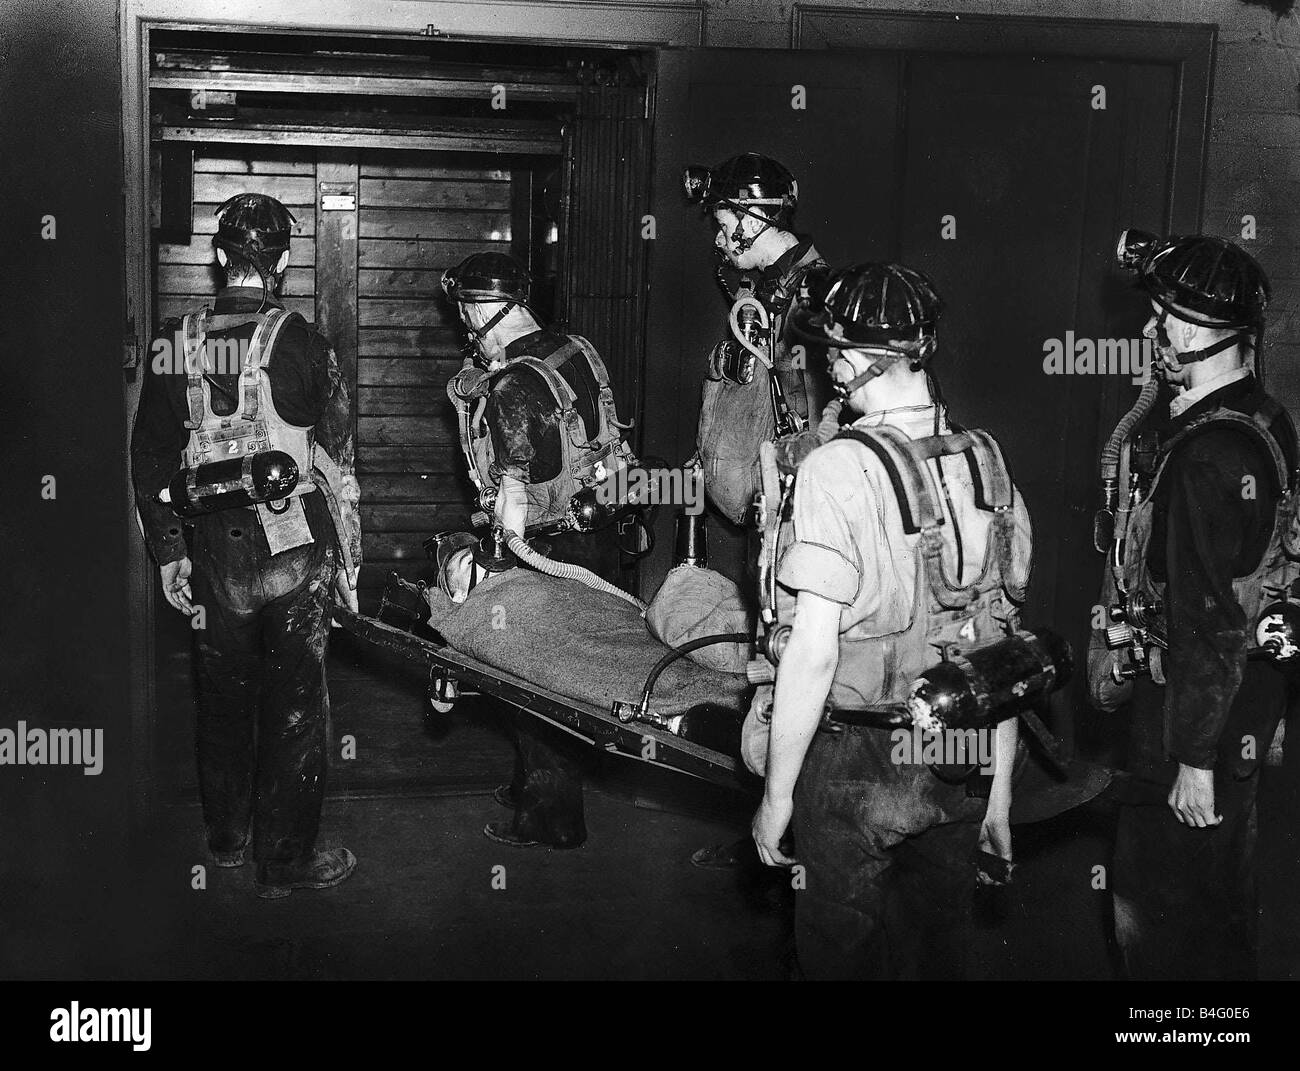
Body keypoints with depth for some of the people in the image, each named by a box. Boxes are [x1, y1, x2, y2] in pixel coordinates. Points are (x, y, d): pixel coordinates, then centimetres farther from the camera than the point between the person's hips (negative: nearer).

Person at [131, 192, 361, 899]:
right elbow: (337, 463, -7)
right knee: (295, 708, 7)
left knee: (223, 701, 18)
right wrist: (348, 560, 1)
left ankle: (226, 837, 33)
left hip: (213, 557, 3)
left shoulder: (175, 345, -1)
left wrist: (168, 554, 12)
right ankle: (285, 860, 15)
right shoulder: (302, 344, -10)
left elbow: (150, 460, 4)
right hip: (293, 555, -3)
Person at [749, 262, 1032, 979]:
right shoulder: (986, 462, 0)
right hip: (961, 771, 6)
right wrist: (999, 794, 15)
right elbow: (1004, 643, 6)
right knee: (939, 953, 21)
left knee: (838, 953, 13)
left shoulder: (839, 469, -18)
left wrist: (777, 795, -9)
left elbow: (814, 655, -19)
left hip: (856, 767, -5)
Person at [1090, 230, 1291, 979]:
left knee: (1162, 915, 4)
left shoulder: (1209, 453, -25)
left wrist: (1196, 761, -21)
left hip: (1199, 715, -10)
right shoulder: (1264, 419, 6)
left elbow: (1210, 621, -25)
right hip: (1252, 699, 10)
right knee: (1223, 898, 23)